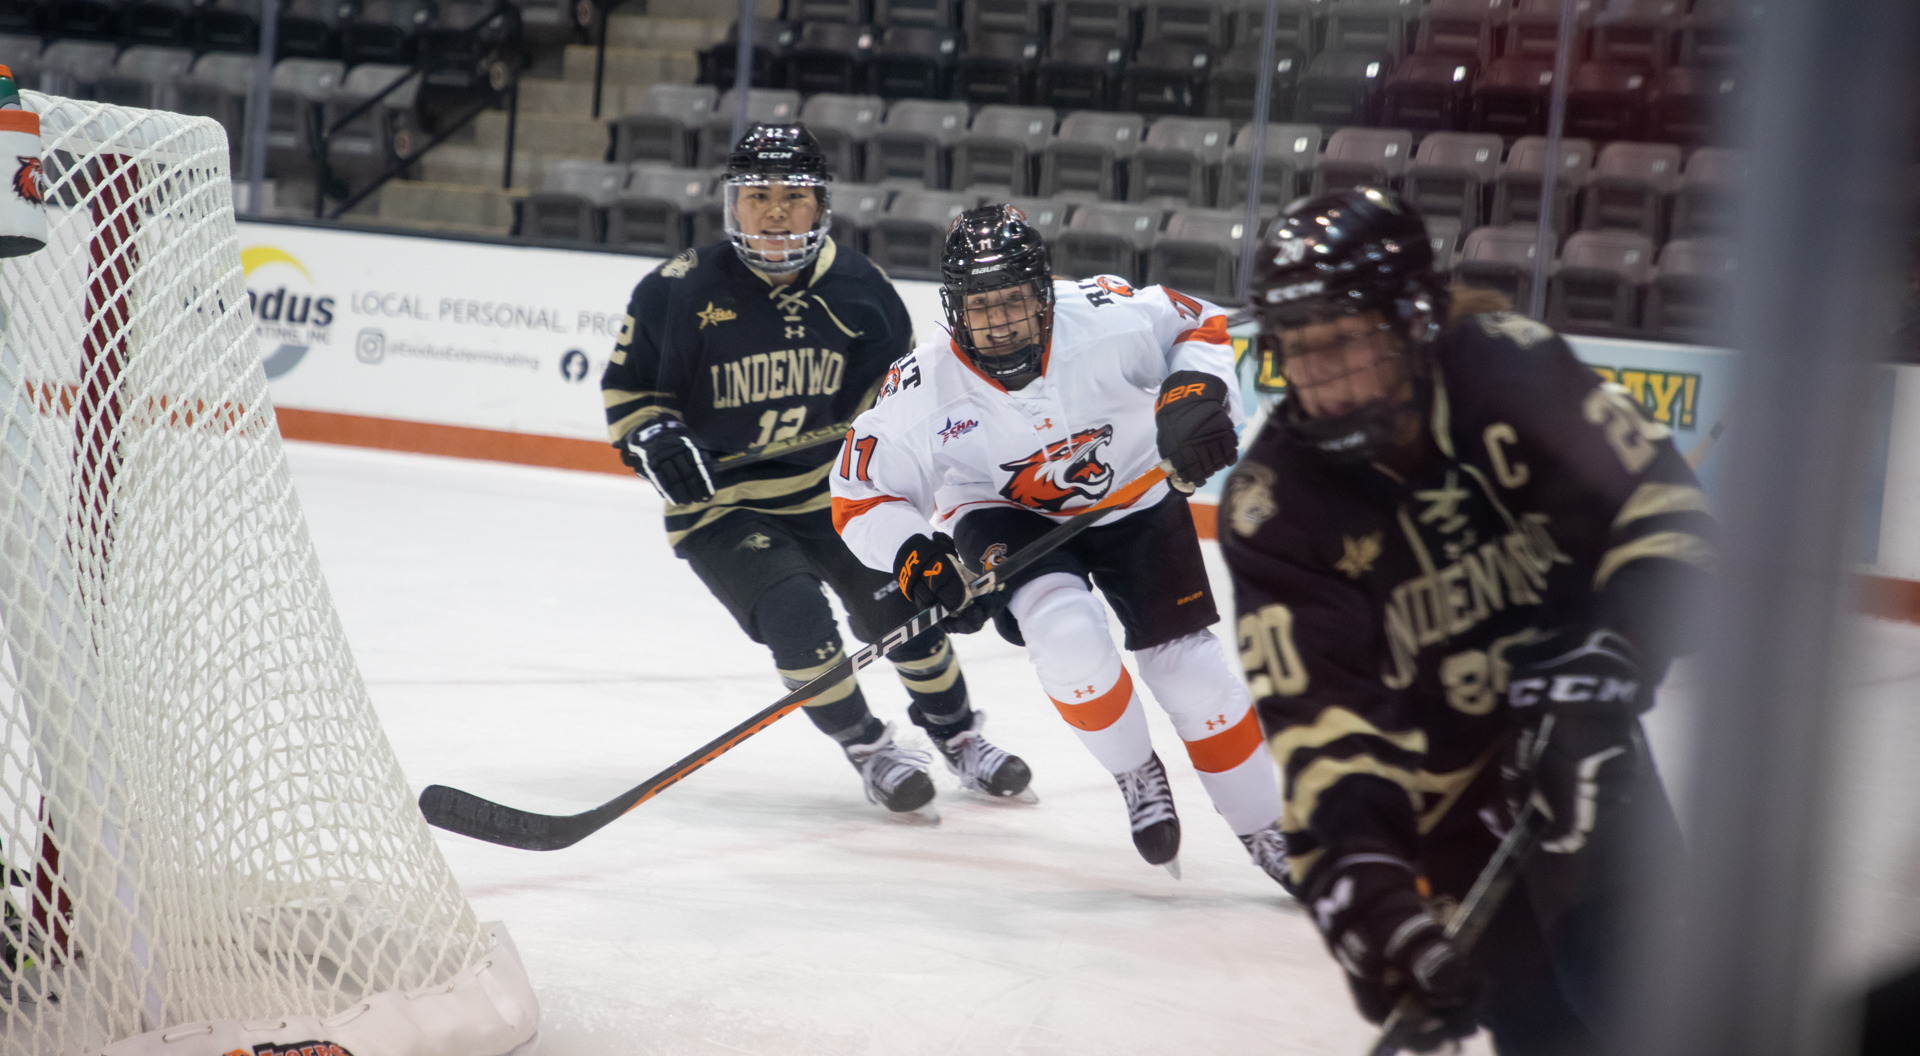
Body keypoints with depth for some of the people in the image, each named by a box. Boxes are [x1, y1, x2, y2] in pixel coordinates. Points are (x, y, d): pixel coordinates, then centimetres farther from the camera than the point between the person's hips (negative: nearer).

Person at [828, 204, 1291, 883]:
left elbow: (1200, 326, -7)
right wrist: (915, 558, -31)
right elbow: (860, 495, -15)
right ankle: (1137, 776, -1)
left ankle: (1267, 828, 15)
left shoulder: (1108, 319, -27)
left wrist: (1196, 395, -25)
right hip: (1007, 517, -1)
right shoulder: (922, 389, -25)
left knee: (1185, 662, -5)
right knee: (1068, 635, -29)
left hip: (1133, 501, 1)